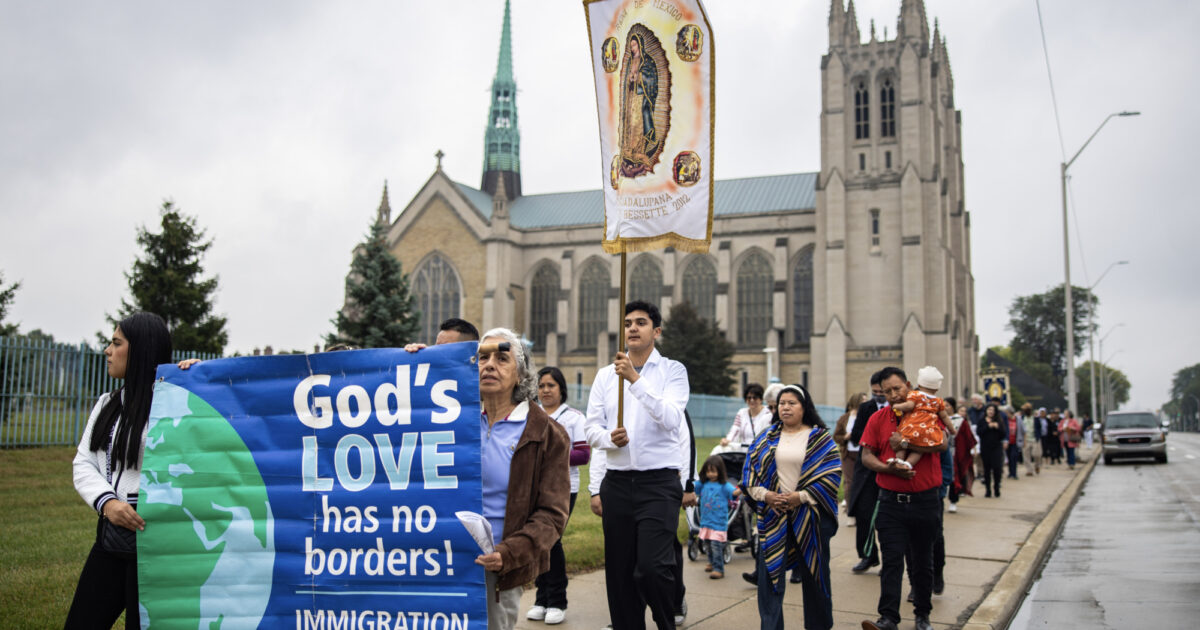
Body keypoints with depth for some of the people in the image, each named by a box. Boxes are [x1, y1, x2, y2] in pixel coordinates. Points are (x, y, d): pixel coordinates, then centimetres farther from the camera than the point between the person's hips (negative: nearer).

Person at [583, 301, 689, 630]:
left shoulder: (672, 371, 1)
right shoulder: (606, 375, 11)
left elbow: (671, 419, -15)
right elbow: (591, 427, 8)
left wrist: (635, 379, -22)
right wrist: (610, 438, -14)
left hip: (659, 482, -4)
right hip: (617, 482, 4)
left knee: (651, 566, -15)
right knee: (619, 571, 7)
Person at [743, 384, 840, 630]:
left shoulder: (820, 438, 1)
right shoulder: (767, 438, 10)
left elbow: (832, 472, -7)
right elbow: (750, 468, 8)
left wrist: (802, 496, -15)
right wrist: (764, 494, -9)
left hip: (809, 515, -2)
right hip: (773, 515, 2)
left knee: (814, 572, 8)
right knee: (769, 572, -3)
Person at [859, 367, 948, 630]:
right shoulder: (877, 419, 4)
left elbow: (941, 444, -16)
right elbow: (866, 456, 2)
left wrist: (905, 443, -19)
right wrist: (890, 468, -15)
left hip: (924, 500, -1)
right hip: (891, 501, 1)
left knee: (923, 561, 11)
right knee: (892, 560, -4)